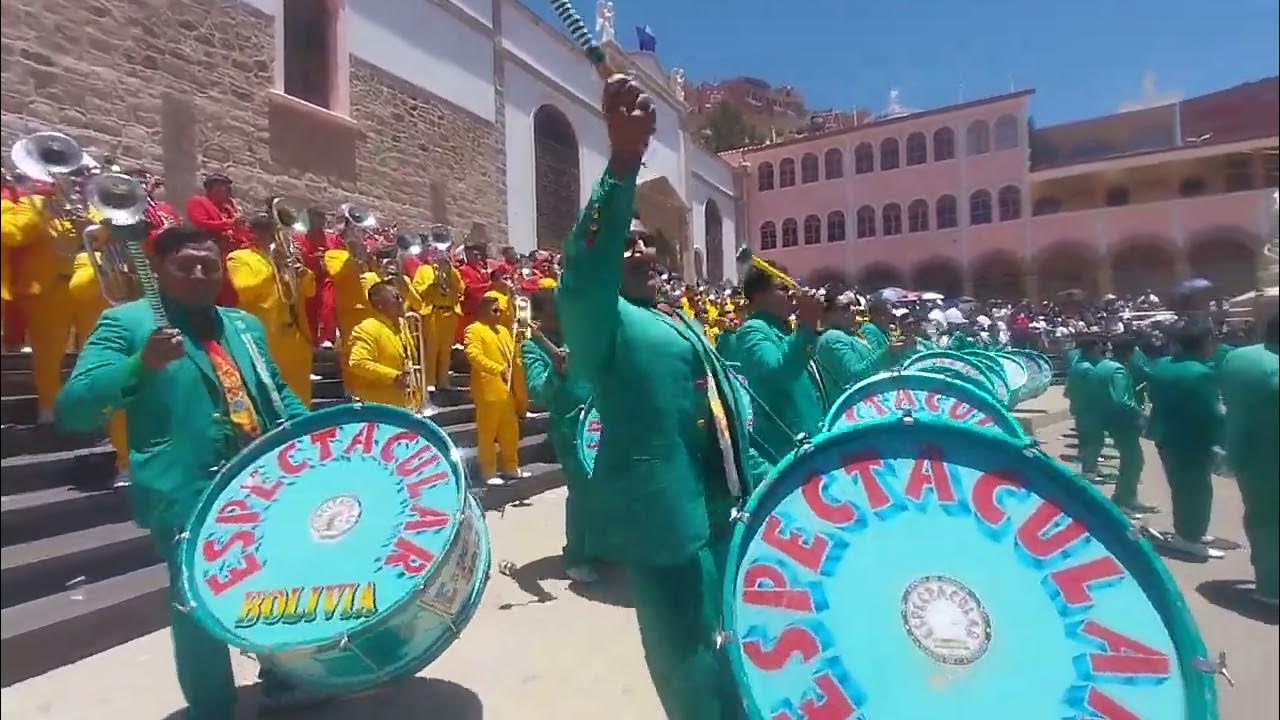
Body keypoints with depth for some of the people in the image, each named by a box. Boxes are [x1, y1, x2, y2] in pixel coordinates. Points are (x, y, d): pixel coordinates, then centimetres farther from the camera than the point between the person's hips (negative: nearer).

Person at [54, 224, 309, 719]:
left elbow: (276, 394, 21)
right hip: (187, 494, -6)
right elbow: (72, 409, -13)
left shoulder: (243, 325, 15)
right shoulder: (127, 322, -3)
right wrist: (141, 364, -29)